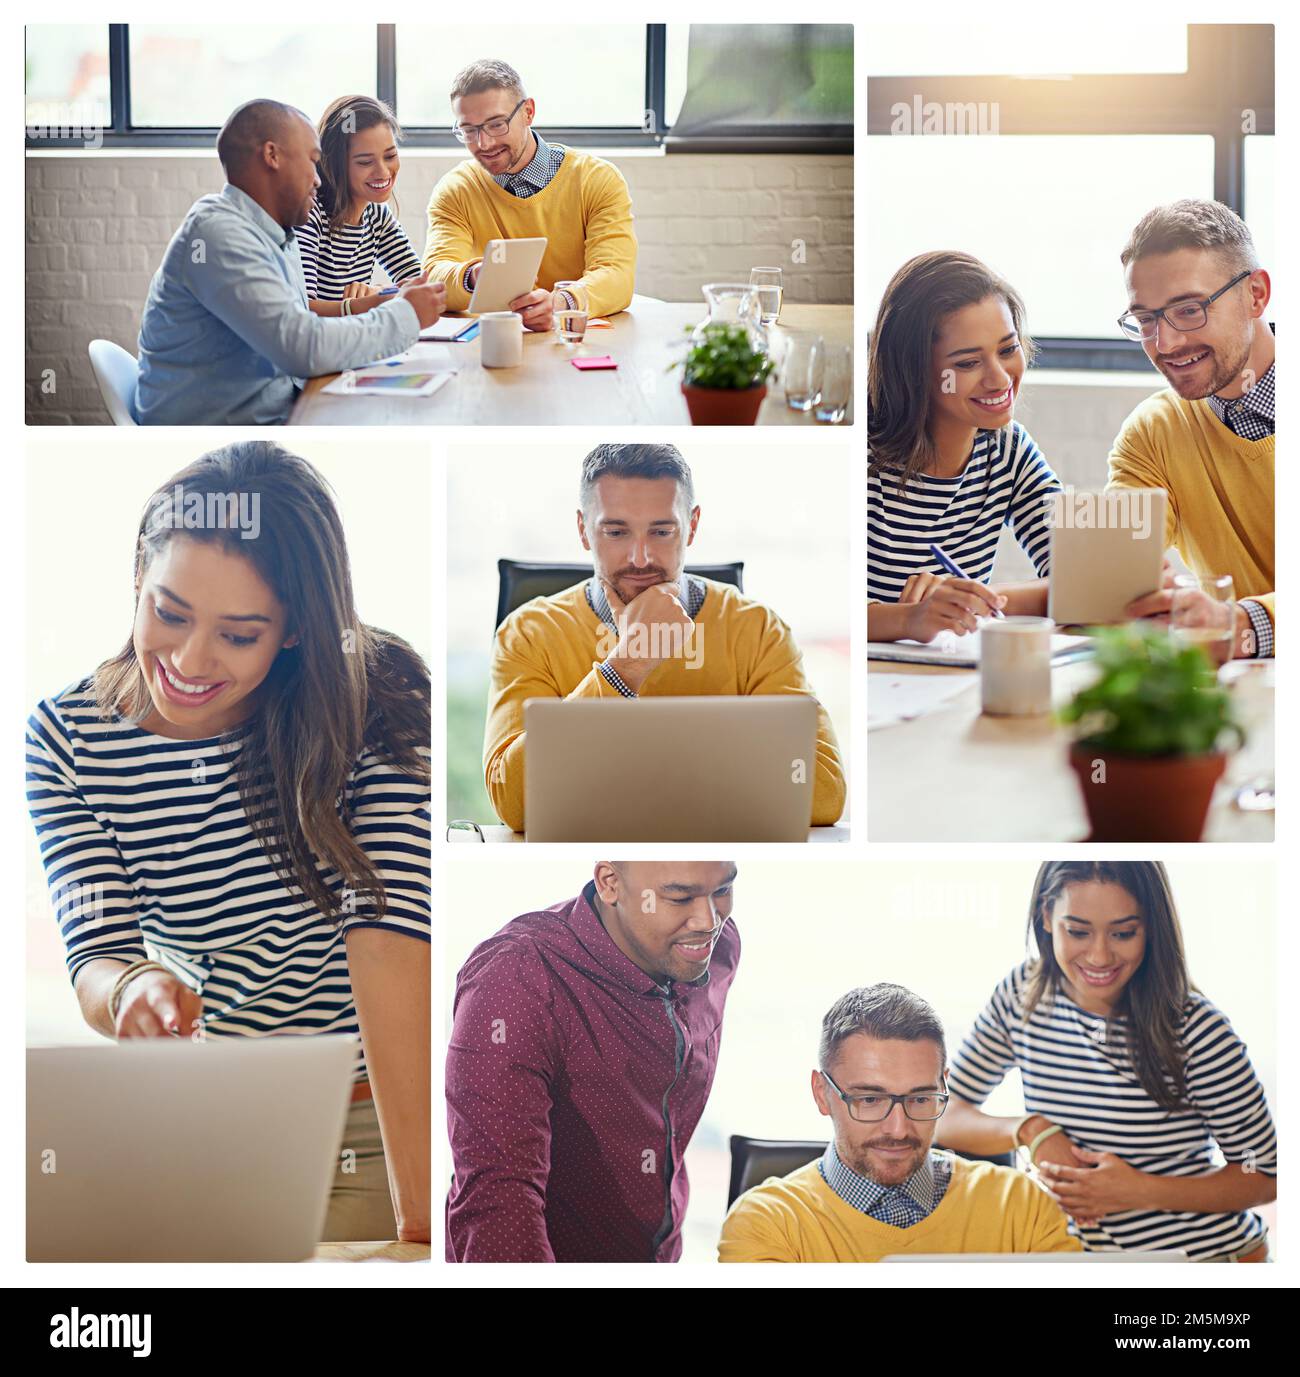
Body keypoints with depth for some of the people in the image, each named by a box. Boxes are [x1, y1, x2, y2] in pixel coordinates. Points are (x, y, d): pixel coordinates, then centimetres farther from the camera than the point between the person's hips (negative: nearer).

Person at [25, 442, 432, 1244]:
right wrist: (133, 990, -34)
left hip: (376, 1138, -2)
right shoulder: (68, 738, -5)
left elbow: (388, 935, -22)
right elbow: (96, 953, -8)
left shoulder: (375, 706, -12)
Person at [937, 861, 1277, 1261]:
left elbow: (1265, 1177, -10)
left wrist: (1141, 1191, -23)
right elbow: (943, 1117, -1)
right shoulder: (1020, 996, -6)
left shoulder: (1195, 1028, -18)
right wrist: (1030, 1130, -19)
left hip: (1211, 1258, -3)